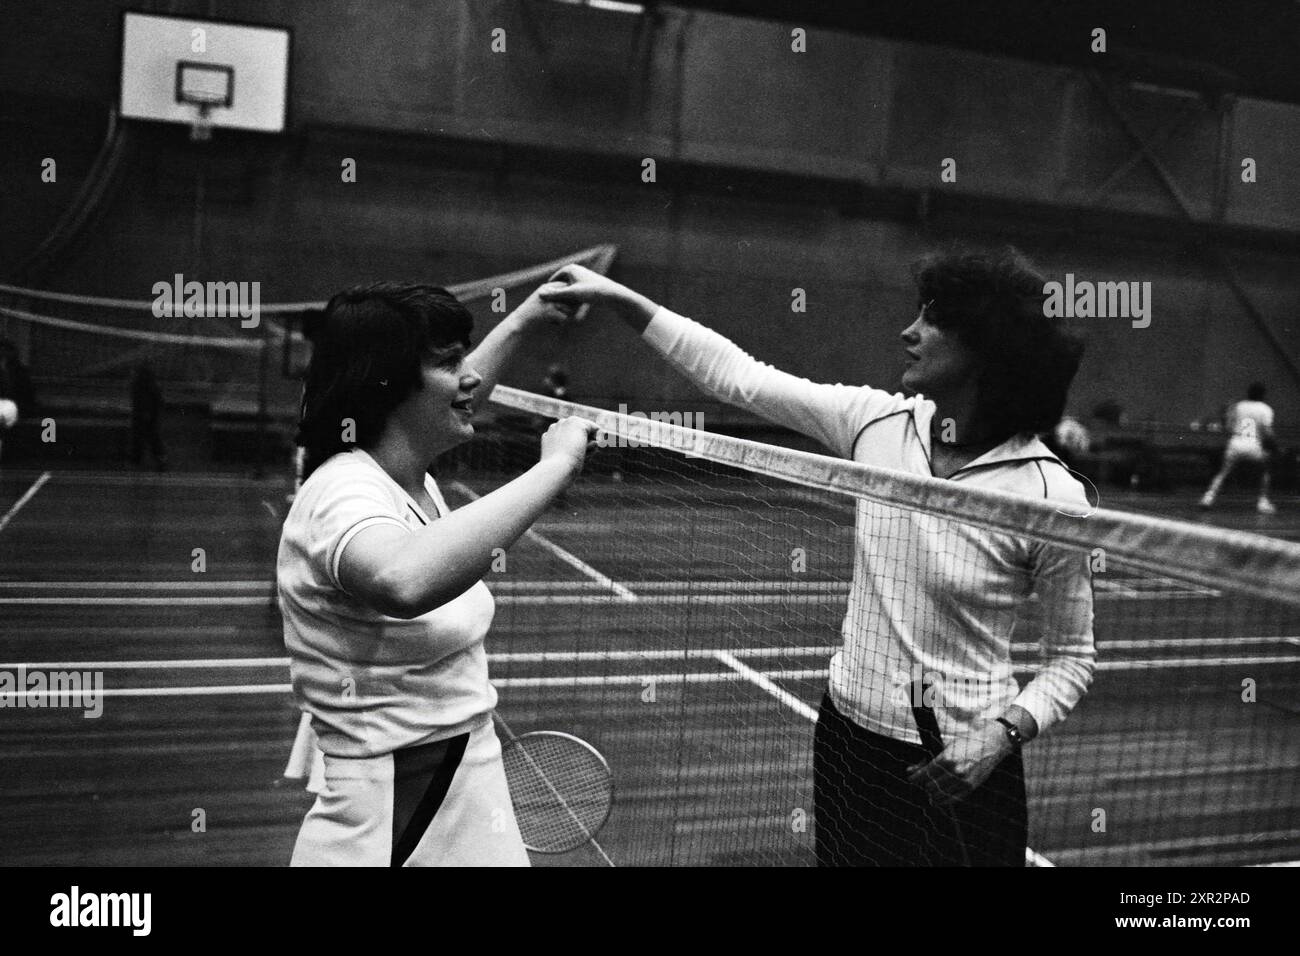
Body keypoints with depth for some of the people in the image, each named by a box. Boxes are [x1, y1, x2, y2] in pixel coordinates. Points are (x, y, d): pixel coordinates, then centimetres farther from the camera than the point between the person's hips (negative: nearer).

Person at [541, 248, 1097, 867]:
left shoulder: (1053, 496, -17)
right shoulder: (875, 421, -6)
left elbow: (1072, 657, -3)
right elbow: (735, 373, -2)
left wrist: (1004, 733, -19)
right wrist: (618, 297, -4)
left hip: (958, 769, -4)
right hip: (847, 734, 4)